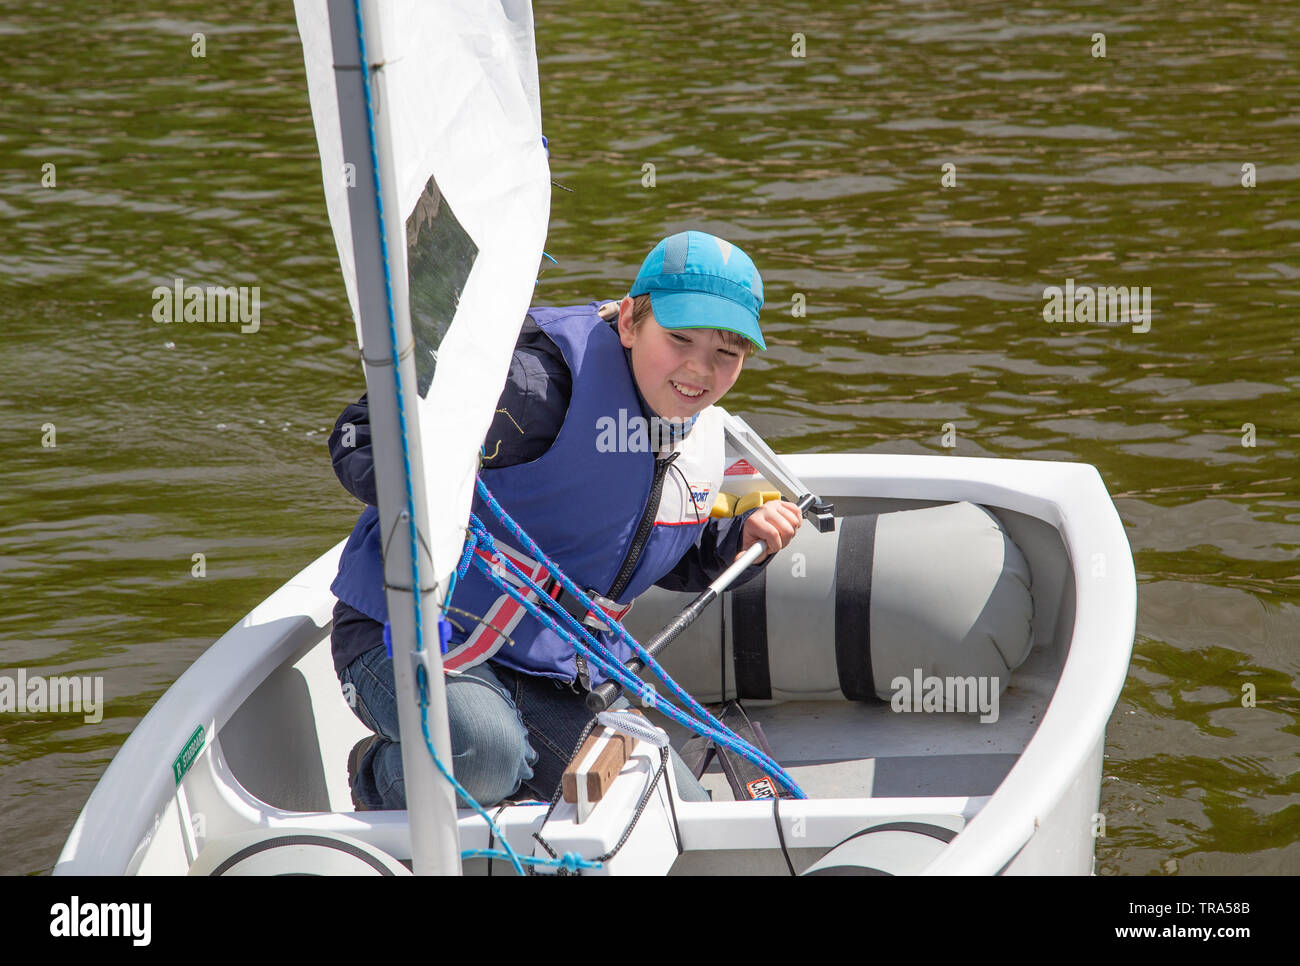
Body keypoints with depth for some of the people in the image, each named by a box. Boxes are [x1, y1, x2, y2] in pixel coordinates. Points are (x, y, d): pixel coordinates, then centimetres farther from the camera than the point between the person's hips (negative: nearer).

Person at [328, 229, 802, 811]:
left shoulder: (703, 435, 6)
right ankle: (380, 777, -3)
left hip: (554, 686, 7)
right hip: (410, 638, -7)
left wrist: (740, 542, 5)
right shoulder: (539, 379, -20)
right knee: (483, 751, -39)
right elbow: (358, 445, -18)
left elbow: (668, 563, 24)